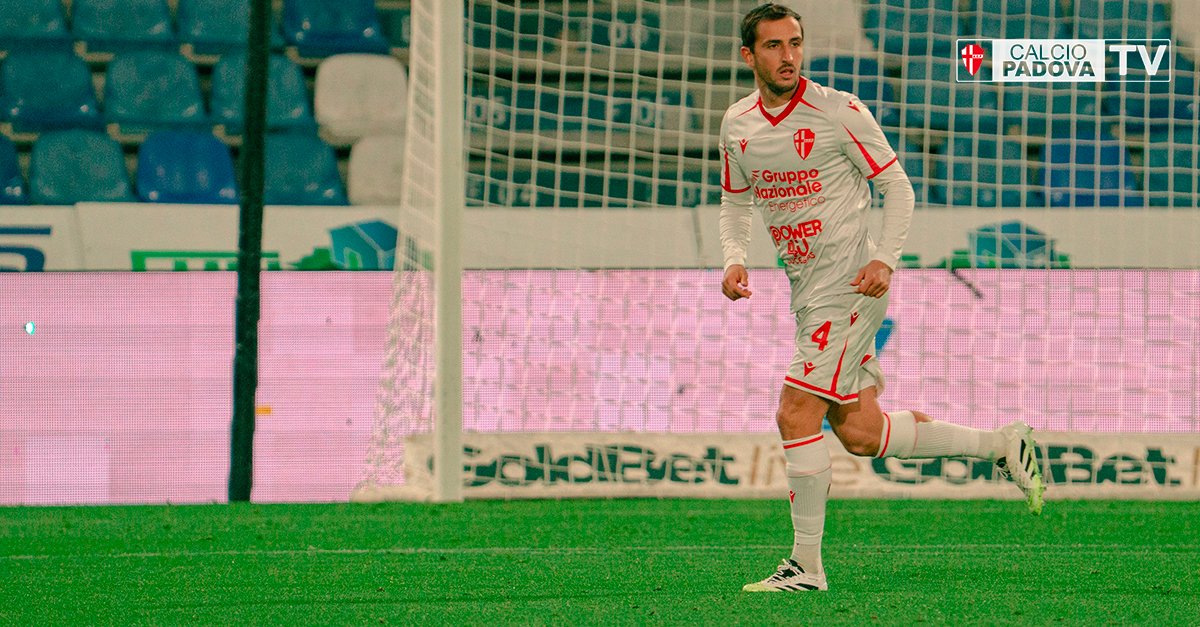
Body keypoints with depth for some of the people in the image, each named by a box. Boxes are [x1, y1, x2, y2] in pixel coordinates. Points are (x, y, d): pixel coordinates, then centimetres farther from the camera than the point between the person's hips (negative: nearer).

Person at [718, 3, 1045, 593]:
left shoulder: (837, 111, -10)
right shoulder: (737, 124, 7)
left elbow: (896, 186, -4)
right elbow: (735, 202, 21)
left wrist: (885, 260, -17)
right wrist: (734, 259, 2)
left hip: (850, 284, -7)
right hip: (807, 290, 7)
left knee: (795, 414, -14)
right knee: (860, 434, 6)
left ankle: (807, 565, -6)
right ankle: (1002, 444, 22)